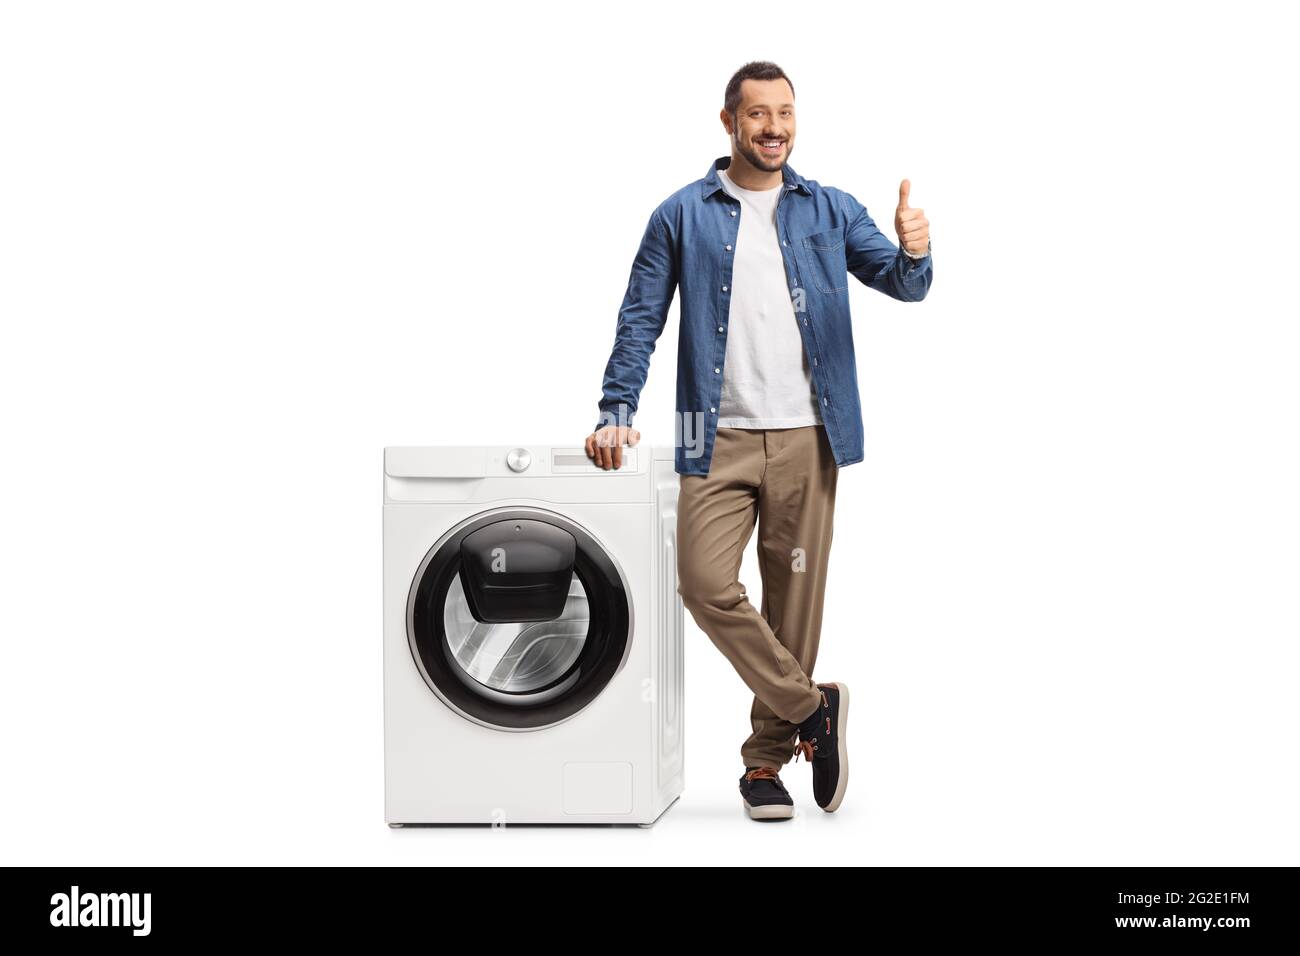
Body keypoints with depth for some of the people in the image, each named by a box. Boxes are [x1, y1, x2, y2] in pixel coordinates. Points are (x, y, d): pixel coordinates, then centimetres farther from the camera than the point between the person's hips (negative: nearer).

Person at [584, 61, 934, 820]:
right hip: (721, 438, -1)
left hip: (807, 438, 1)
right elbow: (641, 320, 5)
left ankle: (767, 762, 17)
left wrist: (913, 252, -23)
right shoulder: (683, 216, 5)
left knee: (795, 599, 4)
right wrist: (617, 413, -7)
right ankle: (813, 707, 4)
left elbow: (901, 283, 1)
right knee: (707, 583, -14)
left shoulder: (830, 211, 9)